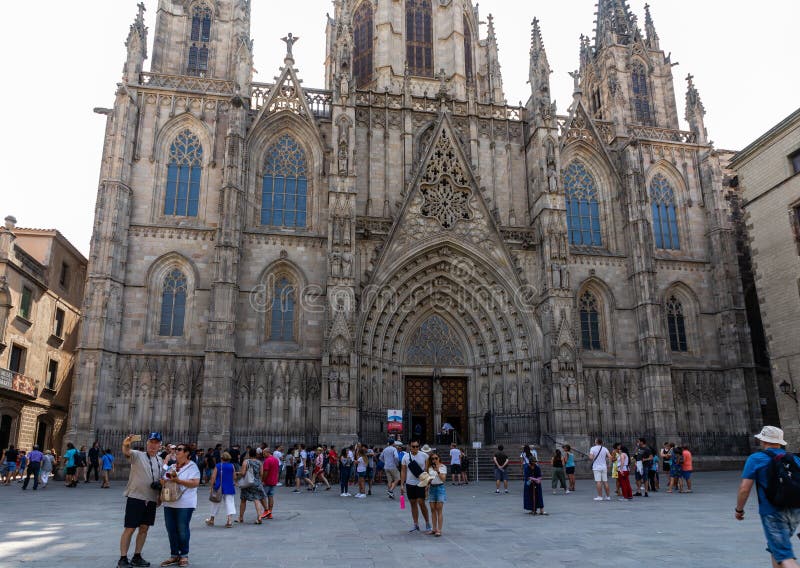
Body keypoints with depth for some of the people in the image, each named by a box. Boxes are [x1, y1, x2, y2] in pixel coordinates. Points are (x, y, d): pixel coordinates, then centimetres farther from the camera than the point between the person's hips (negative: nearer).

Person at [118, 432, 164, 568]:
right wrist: (126, 445, -51)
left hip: (151, 500, 6)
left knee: (144, 528, 11)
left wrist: (160, 494, 7)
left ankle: (137, 557, 22)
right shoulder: (138, 455, -5)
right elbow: (126, 452, -28)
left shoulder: (159, 460, 12)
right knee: (130, 529, -2)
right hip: (135, 497, -6)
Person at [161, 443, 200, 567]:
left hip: (184, 504, -7)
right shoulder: (171, 467, 16)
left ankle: (184, 555, 13)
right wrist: (163, 481, 0)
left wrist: (178, 480, -21)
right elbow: (164, 480, 25)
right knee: (171, 530, 8)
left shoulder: (192, 466, -5)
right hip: (169, 503, 7)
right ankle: (174, 555, 20)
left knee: (182, 530, 0)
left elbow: (195, 483, -17)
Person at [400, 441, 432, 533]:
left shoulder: (424, 455, -5)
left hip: (421, 483, -3)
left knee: (421, 502, -9)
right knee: (413, 503, 9)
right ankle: (416, 524, 19)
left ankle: (427, 523, 7)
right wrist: (402, 484, 2)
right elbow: (403, 471, 5)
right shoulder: (406, 457, 1)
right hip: (410, 483, 3)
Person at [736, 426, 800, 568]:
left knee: (785, 556, -7)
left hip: (773, 513, -6)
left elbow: (744, 489, -10)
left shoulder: (756, 459, -6)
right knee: (776, 547, 24)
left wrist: (739, 509, 4)